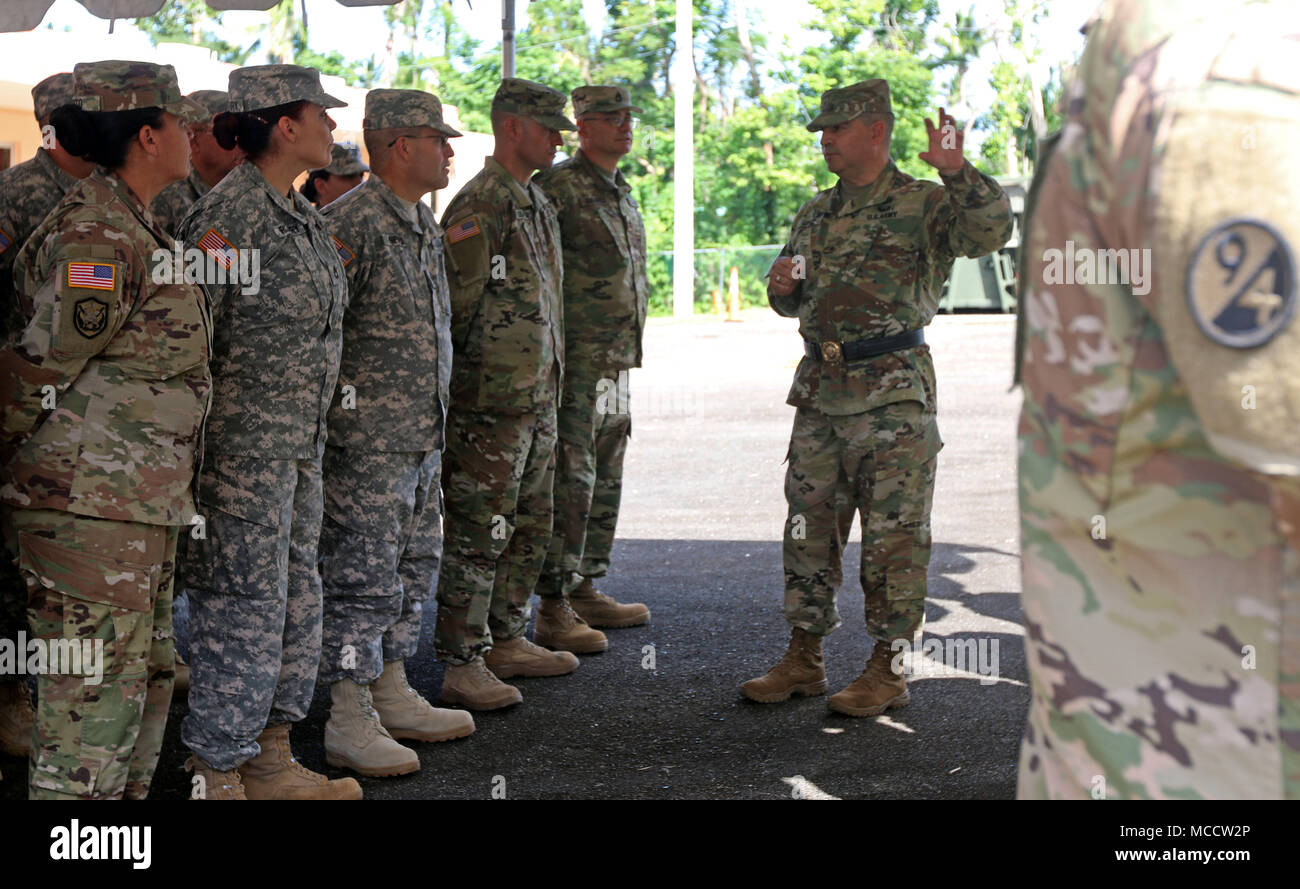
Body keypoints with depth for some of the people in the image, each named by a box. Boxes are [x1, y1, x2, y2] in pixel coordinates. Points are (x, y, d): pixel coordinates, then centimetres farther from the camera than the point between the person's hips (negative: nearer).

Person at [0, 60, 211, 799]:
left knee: (146, 677, 17)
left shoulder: (135, 230, 16)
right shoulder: (97, 238, -17)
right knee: (95, 689, -5)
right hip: (90, 501, -10)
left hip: (142, 504, 10)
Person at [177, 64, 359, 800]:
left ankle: (271, 761, 27)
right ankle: (217, 774, 9)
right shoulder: (230, 212, -16)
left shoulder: (304, 215, 13)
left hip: (301, 439, 10)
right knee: (244, 605, -3)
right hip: (243, 440, -10)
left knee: (297, 595, 15)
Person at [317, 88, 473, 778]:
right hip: (366, 438, -9)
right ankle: (349, 723, 5)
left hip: (423, 435, 9)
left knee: (412, 570, 16)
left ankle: (392, 694, 28)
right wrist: (327, 412, -18)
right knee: (361, 578, -3)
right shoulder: (351, 223, -16)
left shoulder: (425, 222, 14)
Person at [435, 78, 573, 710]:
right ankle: (463, 664, 3)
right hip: (490, 404, -10)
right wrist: (470, 381, -13)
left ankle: (507, 640, 28)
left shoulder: (538, 203, 16)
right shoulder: (479, 207, -14)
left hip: (539, 398, 10)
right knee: (477, 535, -4)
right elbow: (457, 308, -17)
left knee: (529, 528, 16)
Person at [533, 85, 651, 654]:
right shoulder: (557, 188, -11)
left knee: (605, 482, 13)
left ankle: (586, 591, 23)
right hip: (576, 364, -9)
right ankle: (553, 611, -5)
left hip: (616, 365, 9)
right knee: (569, 483, -9)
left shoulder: (621, 194, 18)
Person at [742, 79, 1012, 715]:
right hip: (820, 391, 7)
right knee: (809, 526, 9)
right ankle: (803, 660, 19)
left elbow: (989, 232, -24)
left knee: (894, 535, -2)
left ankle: (887, 670, 7)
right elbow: (792, 302, 26)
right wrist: (781, 287, 3)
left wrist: (957, 173, -39)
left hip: (894, 396, -7)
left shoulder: (923, 205, -4)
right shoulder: (816, 214, 16)